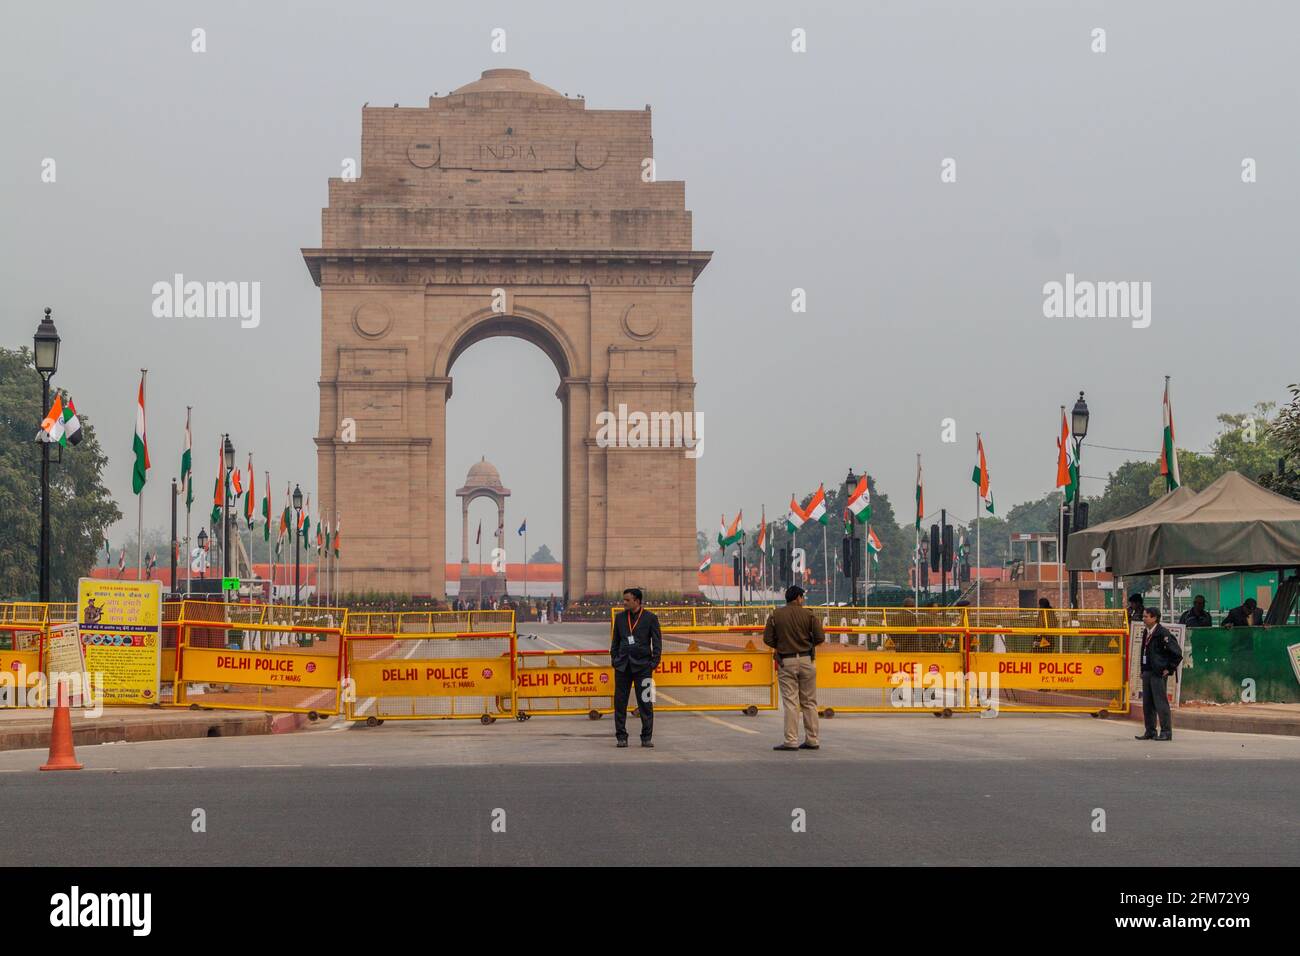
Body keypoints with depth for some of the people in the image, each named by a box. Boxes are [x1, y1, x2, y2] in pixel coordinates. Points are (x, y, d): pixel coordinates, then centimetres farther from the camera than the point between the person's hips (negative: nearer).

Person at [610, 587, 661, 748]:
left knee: (645, 703, -2)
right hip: (622, 665, 3)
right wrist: (614, 659, 7)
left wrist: (654, 662, -5)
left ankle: (646, 737, 5)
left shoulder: (650, 618, 1)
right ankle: (621, 736, 8)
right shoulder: (620, 618, 10)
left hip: (642, 665, -3)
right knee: (620, 702, 1)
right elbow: (615, 641, 16)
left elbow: (657, 641, 2)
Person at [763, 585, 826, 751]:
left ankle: (791, 741, -6)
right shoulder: (808, 614, -1)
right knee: (809, 702, 9)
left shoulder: (775, 615, 0)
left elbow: (767, 639, -3)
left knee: (790, 702, 0)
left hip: (786, 662, -1)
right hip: (807, 660, 1)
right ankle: (812, 740, 12)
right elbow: (820, 638, -6)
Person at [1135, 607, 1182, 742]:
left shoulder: (1162, 633, -13)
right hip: (1147, 672, 9)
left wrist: (1169, 669, -10)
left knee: (1160, 703, -5)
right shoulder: (1146, 633, 13)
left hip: (1158, 674, -9)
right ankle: (1150, 732, 16)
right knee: (1147, 703, 10)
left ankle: (1166, 732, 1)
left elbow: (1177, 653, -13)